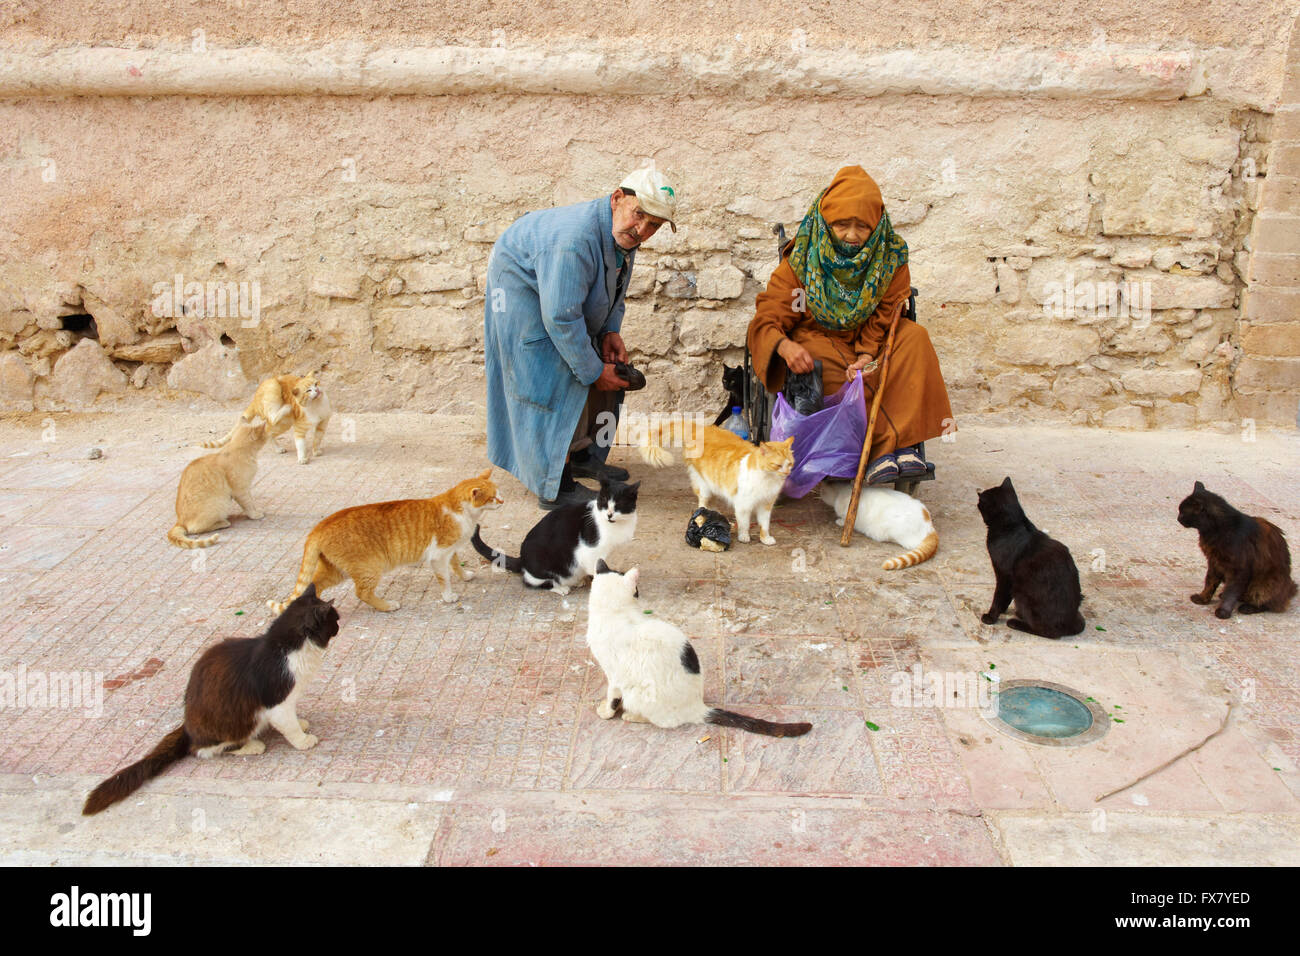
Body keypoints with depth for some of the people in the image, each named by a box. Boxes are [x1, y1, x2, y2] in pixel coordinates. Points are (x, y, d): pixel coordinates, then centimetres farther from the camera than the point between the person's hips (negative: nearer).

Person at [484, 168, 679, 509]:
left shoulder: (623, 234, -10)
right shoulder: (576, 240, -40)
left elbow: (614, 286, 9)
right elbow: (561, 318, -37)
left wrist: (610, 332, -5)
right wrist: (594, 371, -28)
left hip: (567, 296, 9)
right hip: (523, 290, -9)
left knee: (595, 367, 9)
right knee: (560, 383, -15)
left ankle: (582, 456, 25)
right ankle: (555, 488, -9)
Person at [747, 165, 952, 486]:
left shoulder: (890, 257, -9)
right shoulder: (803, 259, -15)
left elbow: (885, 315, -9)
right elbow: (766, 318, -19)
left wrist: (867, 355, -30)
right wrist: (784, 345, -42)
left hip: (867, 338, 3)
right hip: (816, 336, -3)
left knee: (915, 338, -25)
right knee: (830, 368, -37)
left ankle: (903, 441, -31)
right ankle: (882, 447, -34)